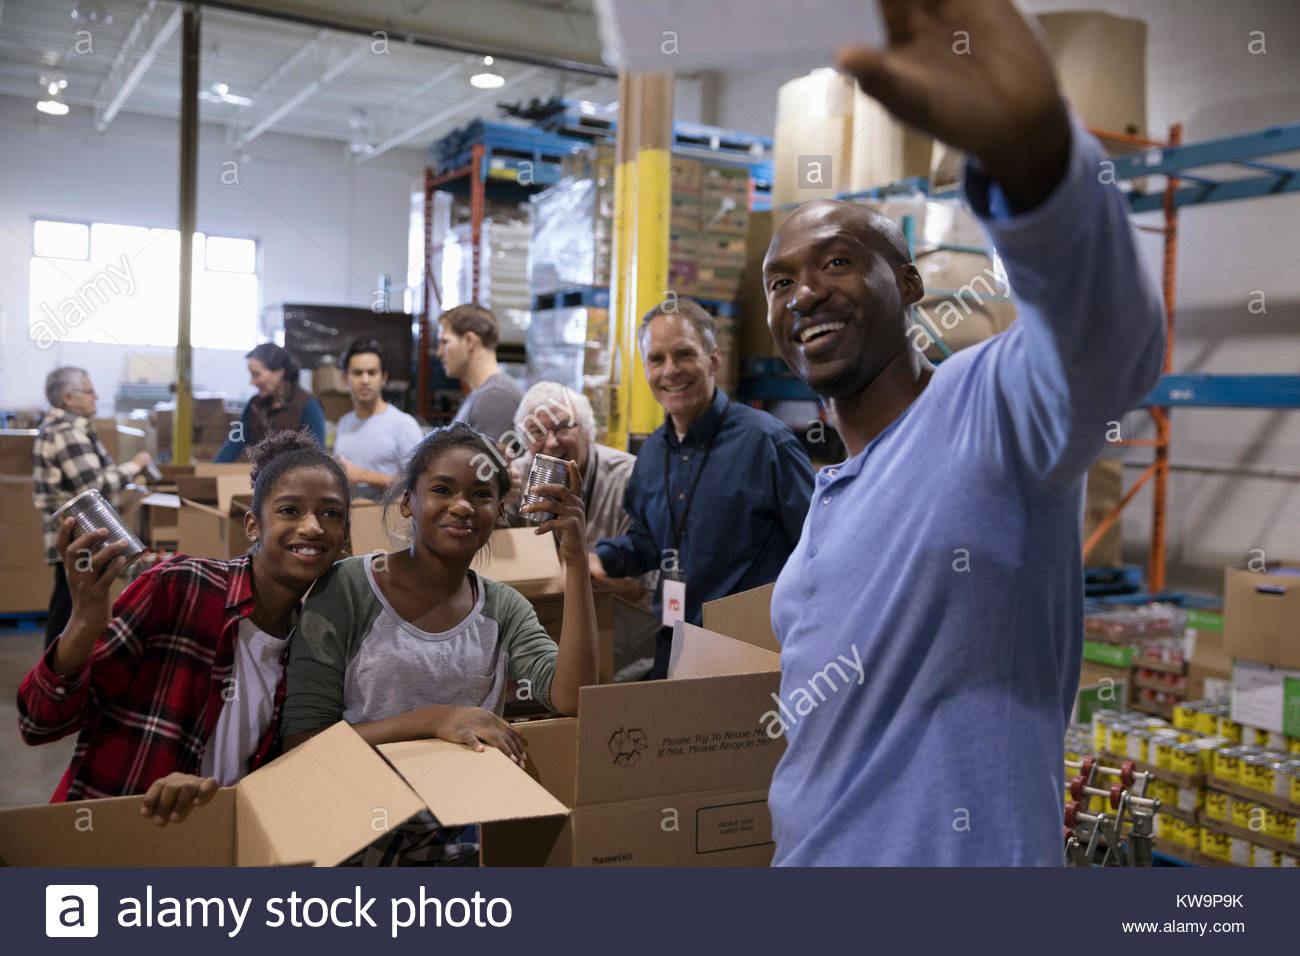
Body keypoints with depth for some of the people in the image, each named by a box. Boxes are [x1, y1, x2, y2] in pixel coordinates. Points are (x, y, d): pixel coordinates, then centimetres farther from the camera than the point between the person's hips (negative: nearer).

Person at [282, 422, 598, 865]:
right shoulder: (346, 588, -3)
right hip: (363, 842, -2)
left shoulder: (504, 608, 10)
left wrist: (576, 561, -10)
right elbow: (301, 742, -7)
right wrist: (433, 719, -19)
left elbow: (571, 699, -8)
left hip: (463, 844, 3)